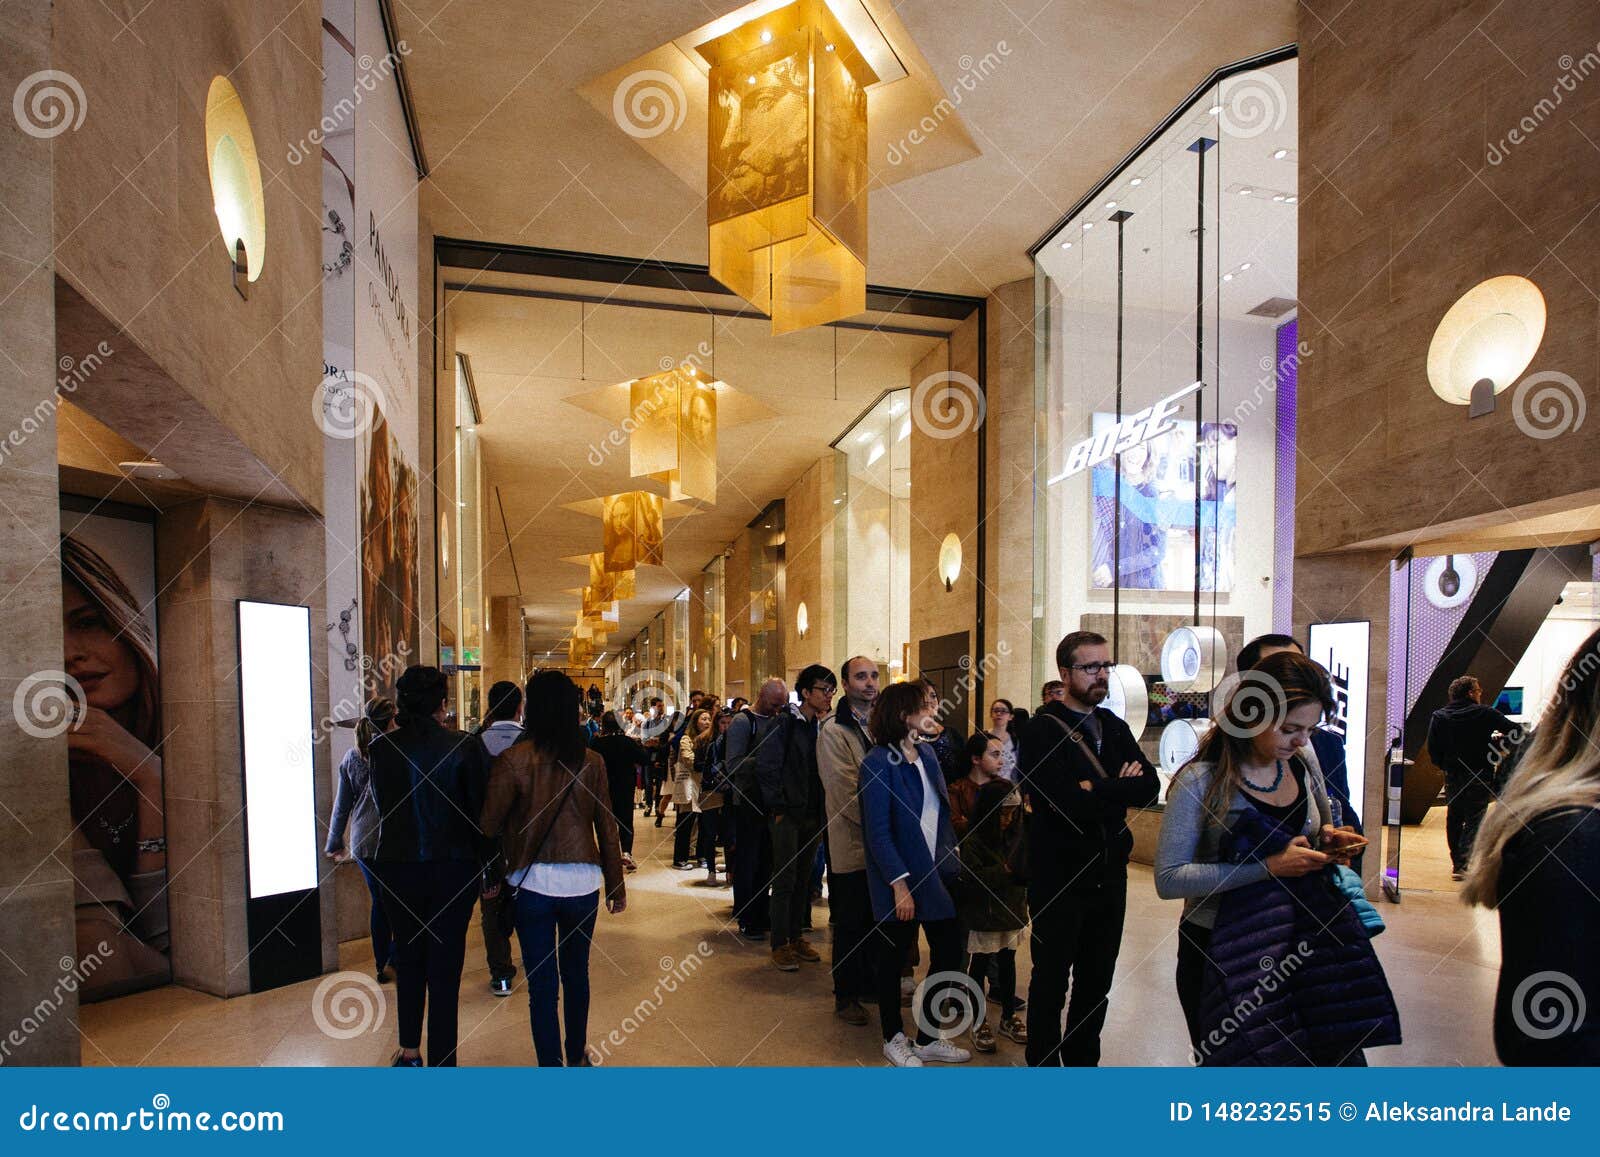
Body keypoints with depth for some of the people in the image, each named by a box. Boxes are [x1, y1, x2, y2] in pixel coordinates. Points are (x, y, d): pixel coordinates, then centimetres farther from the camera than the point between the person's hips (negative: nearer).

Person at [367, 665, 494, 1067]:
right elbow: (480, 811, -9)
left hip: (395, 865, 3)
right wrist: (490, 867, 1)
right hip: (454, 866, -2)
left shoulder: (380, 748, -6)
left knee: (408, 958, 22)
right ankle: (441, 1059, 14)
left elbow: (381, 804, 8)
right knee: (445, 964, 7)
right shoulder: (463, 748, -14)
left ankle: (409, 1051, 29)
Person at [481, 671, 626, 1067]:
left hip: (533, 882, -3)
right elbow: (607, 829, 2)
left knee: (542, 983, 7)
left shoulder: (513, 759, -10)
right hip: (583, 882, 3)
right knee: (576, 973, 20)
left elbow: (490, 823, -9)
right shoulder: (591, 761, -2)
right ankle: (577, 1056, 36)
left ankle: (551, 1064, 14)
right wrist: (616, 885, 11)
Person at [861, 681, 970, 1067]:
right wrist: (900, 883, -21)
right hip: (899, 878, -7)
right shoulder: (878, 763, -17)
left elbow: (941, 810, 11)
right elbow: (878, 832, -18)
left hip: (936, 872, 7)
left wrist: (952, 857, 5)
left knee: (950, 954, 10)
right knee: (894, 956, 11)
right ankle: (894, 1038, 30)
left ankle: (928, 1038, 28)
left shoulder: (926, 753, 5)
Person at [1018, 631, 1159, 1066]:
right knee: (1051, 981, 9)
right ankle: (1043, 1063, 26)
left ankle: (1083, 1059, 36)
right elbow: (1066, 802, -26)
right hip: (1059, 878, -6)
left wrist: (1098, 790, -20)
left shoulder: (1114, 726, 9)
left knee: (1097, 980, 19)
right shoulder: (1042, 729, -14)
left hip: (1108, 874, 7)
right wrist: (1120, 787, -15)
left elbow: (1148, 786, -4)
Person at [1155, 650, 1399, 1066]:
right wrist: (1269, 867, -23)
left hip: (1299, 944, 5)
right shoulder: (1200, 781, -16)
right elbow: (1168, 879, -20)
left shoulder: (1304, 770, 2)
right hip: (1220, 952, -5)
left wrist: (1329, 845, -4)